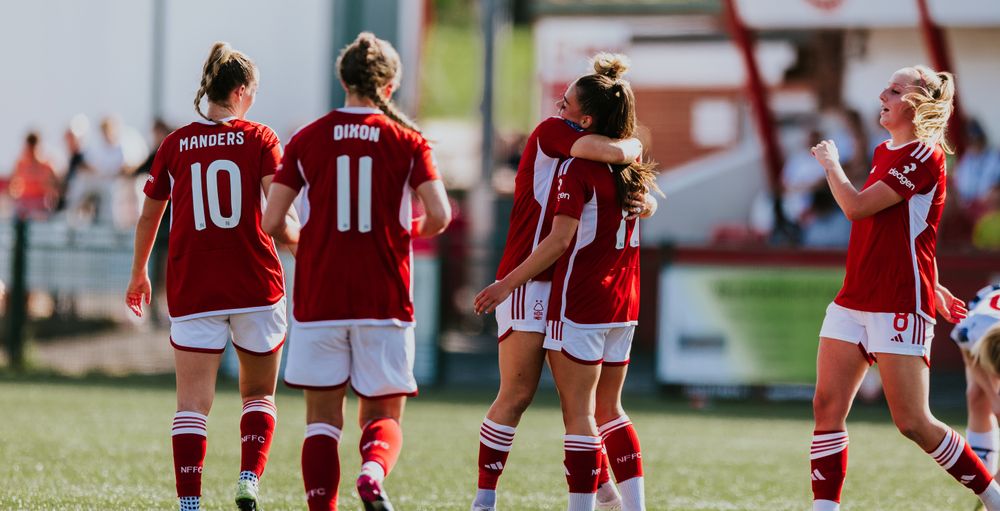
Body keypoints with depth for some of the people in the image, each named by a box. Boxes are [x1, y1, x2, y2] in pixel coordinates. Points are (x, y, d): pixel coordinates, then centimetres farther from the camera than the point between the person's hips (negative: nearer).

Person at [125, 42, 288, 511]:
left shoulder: (174, 145, 5)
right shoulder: (259, 139, -1)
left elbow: (149, 215, 12)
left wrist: (139, 273, 25)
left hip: (192, 291, 1)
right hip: (256, 287, -1)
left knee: (192, 403, 0)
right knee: (259, 395, 16)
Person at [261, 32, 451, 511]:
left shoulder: (307, 140, 1)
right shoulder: (406, 139, -1)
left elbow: (272, 223, -2)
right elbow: (438, 216, -10)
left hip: (319, 298, 1)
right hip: (384, 299, 0)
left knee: (322, 418, 8)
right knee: (383, 415, 8)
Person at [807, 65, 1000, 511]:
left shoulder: (924, 157, -14)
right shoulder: (885, 153, 14)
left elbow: (857, 206, -20)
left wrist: (831, 163, -2)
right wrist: (932, 286, 26)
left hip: (900, 306, -9)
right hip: (855, 301, 9)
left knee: (914, 424, -8)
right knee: (827, 408, -2)